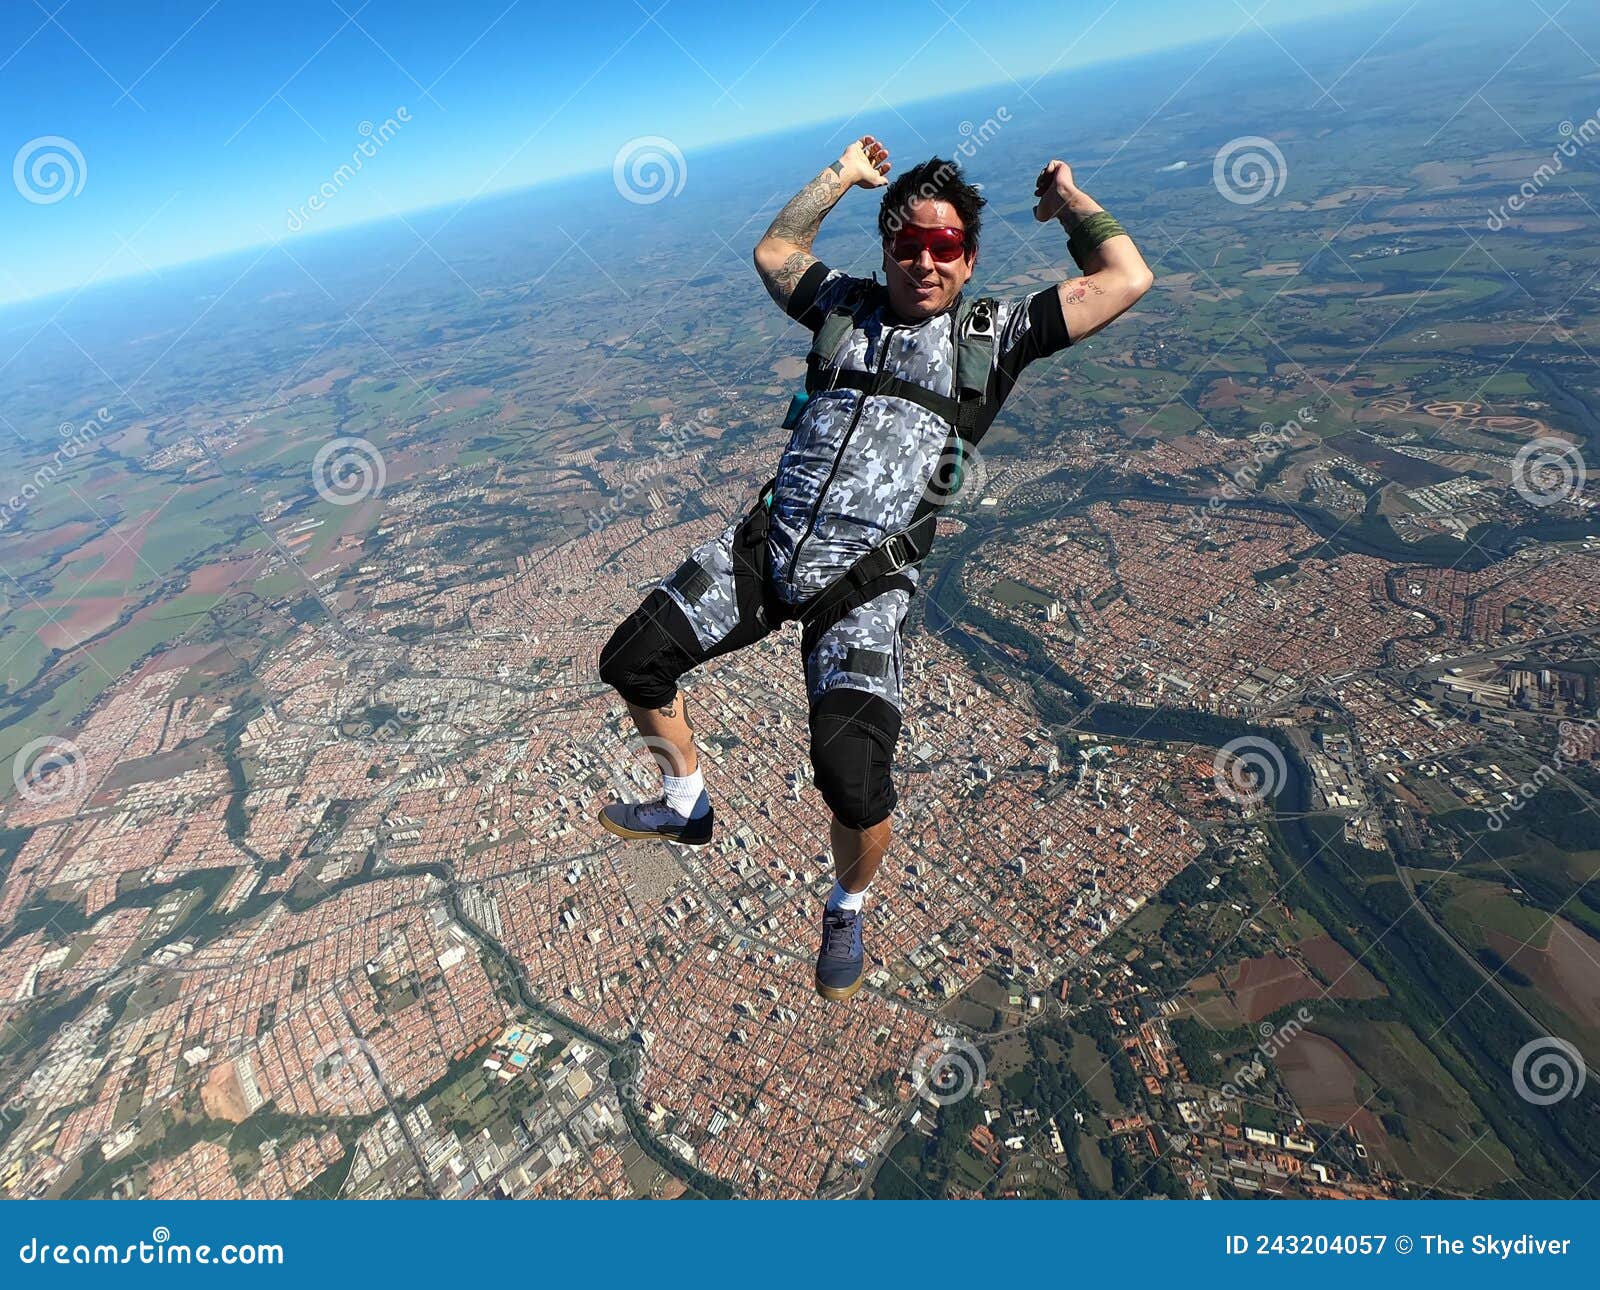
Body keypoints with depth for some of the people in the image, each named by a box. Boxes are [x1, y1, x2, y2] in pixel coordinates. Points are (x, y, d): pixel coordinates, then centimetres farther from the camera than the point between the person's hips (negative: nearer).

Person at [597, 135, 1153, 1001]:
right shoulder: (848, 305, 18)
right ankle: (686, 805, 28)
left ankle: (848, 907, 19)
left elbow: (1127, 281, 8)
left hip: (865, 584, -4)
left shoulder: (991, 334, 9)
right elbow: (773, 252, 35)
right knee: (631, 660, 2)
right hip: (765, 546, 5)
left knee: (854, 780, -18)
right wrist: (844, 175, 33)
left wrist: (1069, 201, 20)